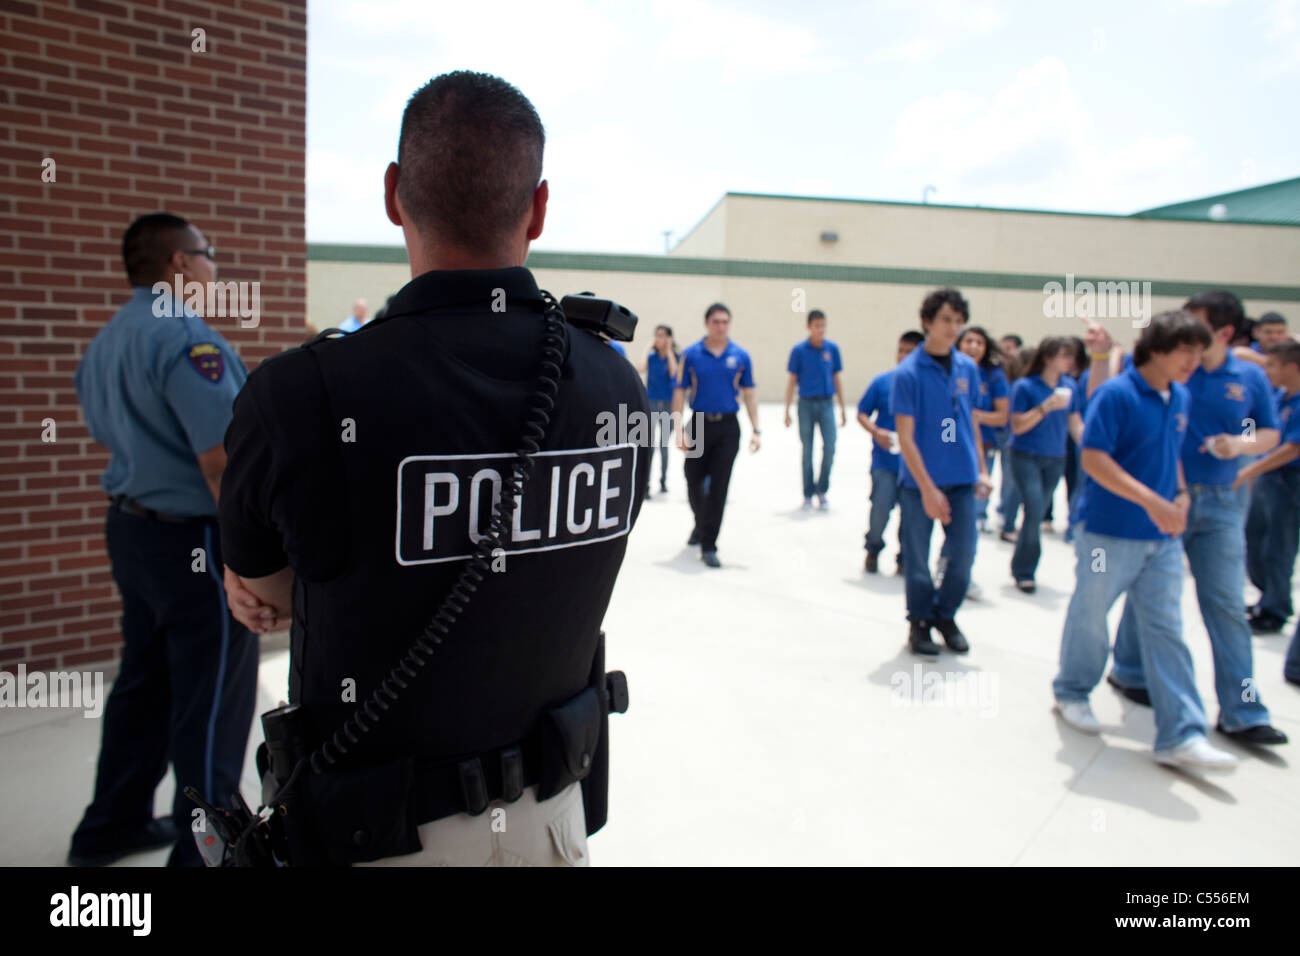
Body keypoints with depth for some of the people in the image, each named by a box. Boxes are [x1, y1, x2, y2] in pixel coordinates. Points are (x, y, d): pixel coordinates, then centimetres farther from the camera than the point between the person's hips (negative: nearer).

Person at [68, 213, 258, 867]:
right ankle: (205, 848, 13)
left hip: (129, 529, 10)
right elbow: (222, 462, -25)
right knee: (211, 702, 1)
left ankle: (113, 825, 35)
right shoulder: (186, 337, -19)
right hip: (193, 540, -10)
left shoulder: (103, 342, 12)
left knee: (144, 681, 21)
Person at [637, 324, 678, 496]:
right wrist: (647, 349, -7)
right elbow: (641, 369, -16)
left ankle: (663, 480, 28)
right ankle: (645, 484, -13)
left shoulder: (675, 357, 1)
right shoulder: (651, 357, 3)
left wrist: (669, 351, -11)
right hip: (651, 404, -1)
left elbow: (674, 373, -19)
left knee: (664, 446, 12)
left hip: (668, 405, 1)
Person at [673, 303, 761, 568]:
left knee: (719, 487, -2)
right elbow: (680, 393, 0)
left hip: (728, 428, 0)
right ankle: (700, 524, 40)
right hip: (699, 425, 0)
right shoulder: (691, 354, -1)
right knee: (694, 482, 10)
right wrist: (679, 430, -7)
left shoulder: (740, 356, 2)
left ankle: (708, 545, 5)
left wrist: (756, 430, 0)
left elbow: (749, 394, 6)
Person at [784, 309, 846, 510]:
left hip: (826, 404, 1)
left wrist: (842, 409, 9)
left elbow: (836, 380, 10)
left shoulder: (832, 348, 4)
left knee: (829, 448, -9)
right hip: (806, 404, -1)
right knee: (807, 451, 4)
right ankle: (808, 494, 15)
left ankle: (822, 491, 7)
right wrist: (787, 411, -2)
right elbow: (792, 381, 2)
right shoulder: (799, 350, -2)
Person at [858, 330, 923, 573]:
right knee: (880, 509, -5)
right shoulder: (882, 381, 0)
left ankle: (904, 558, 27)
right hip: (885, 460, -1)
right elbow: (862, 413, 6)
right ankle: (873, 549, 22)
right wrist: (876, 432, -11)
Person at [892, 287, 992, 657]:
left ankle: (946, 615, 30)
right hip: (919, 481, -4)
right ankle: (919, 621, 27)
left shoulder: (968, 367, 5)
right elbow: (905, 436, -12)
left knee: (963, 556, 7)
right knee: (917, 558, 7)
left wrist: (981, 468, 11)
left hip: (962, 479, 4)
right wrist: (928, 488, -15)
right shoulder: (908, 372, -11)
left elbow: (971, 420, 15)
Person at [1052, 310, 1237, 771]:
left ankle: (1181, 735, 7)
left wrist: (1181, 495, 3)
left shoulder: (1180, 398, 9)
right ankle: (1072, 691, 33)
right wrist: (1150, 501, -25)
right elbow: (1093, 458, -20)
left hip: (1162, 536, 6)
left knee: (1166, 630, 5)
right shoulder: (1115, 394, -14)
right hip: (1108, 530, -6)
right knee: (1089, 615, 10)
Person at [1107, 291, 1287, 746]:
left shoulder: (1250, 378, 4)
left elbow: (1270, 433, 13)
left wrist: (1241, 443, -8)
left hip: (1220, 505, 2)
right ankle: (1129, 671, 32)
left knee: (1226, 604, 2)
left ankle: (1241, 712, 10)